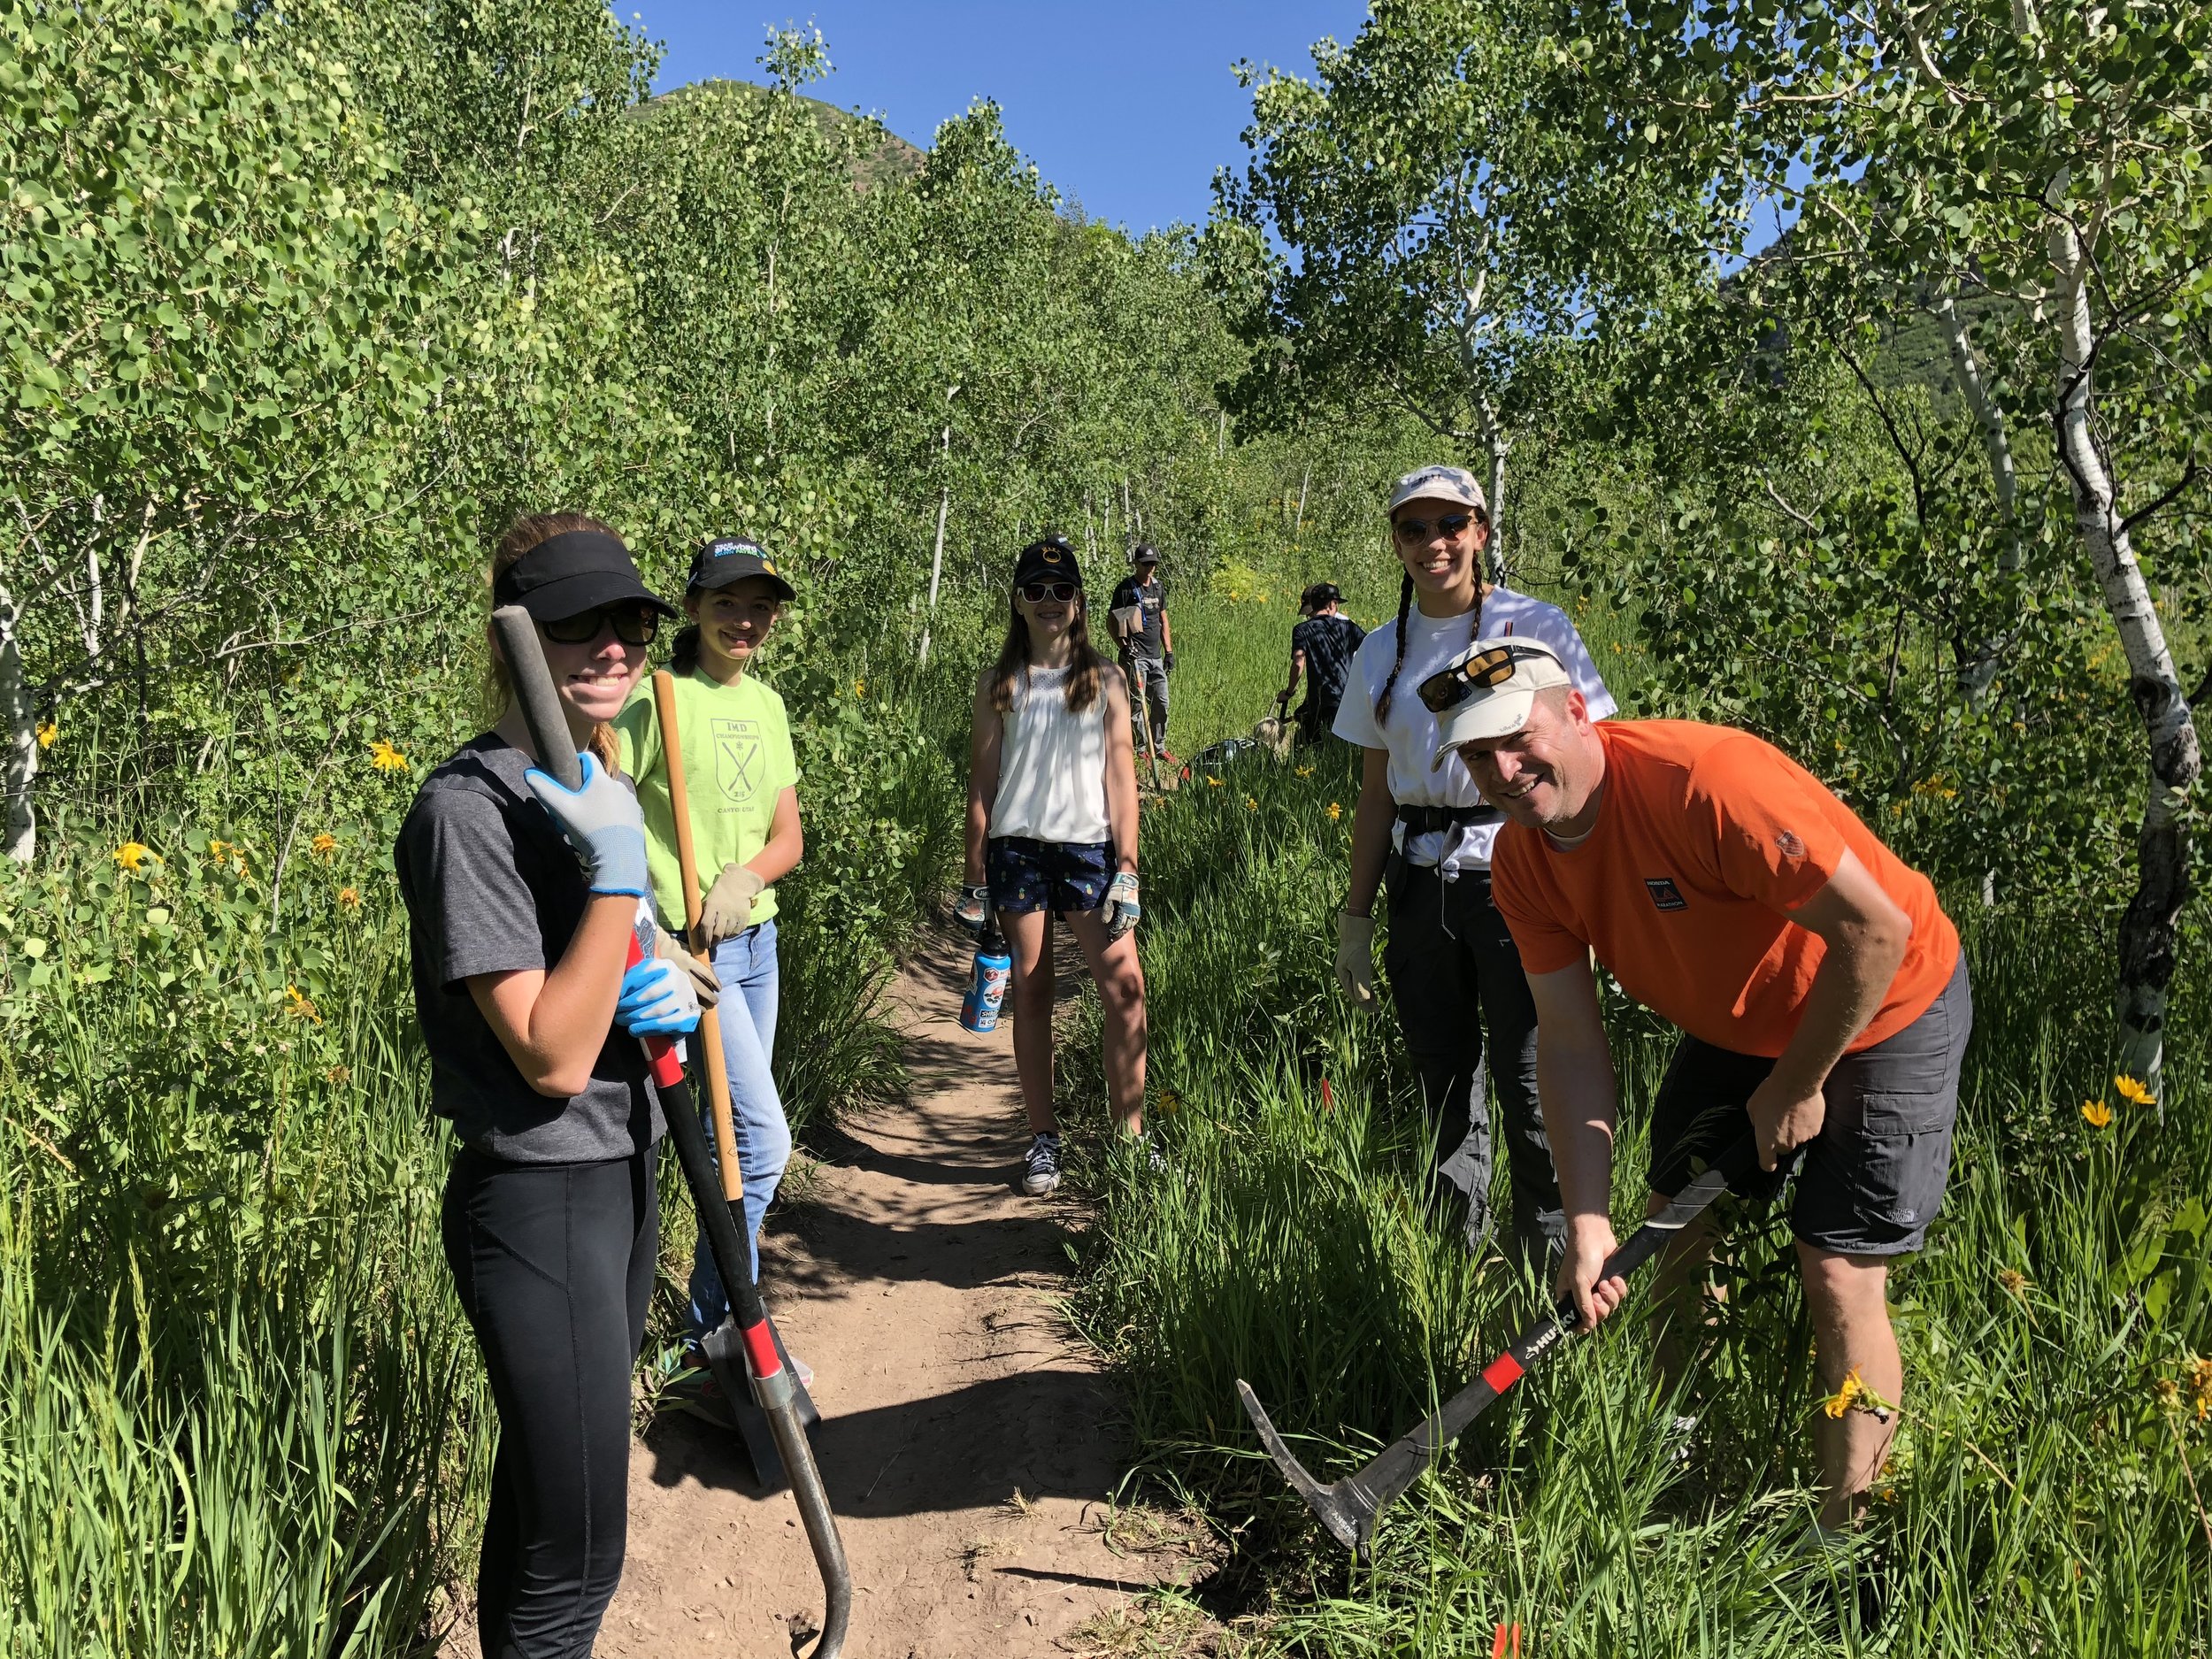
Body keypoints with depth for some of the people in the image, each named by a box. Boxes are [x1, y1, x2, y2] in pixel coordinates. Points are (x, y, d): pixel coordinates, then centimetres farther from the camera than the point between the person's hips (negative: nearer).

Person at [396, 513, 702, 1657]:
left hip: (620, 1178, 9)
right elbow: (551, 1055, -22)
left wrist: (665, 998, -2)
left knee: (544, 1504, 22)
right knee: (576, 1556, 1)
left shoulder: (594, 785, 8)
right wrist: (618, 871, -29)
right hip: (538, 1204, -8)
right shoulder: (468, 806, -19)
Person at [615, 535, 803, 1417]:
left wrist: (747, 875, -12)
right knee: (762, 1137, -11)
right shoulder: (659, 699, -11)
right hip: (686, 947, -7)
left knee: (738, 1137, 14)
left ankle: (717, 1326, 30)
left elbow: (788, 834, 9)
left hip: (756, 939, 7)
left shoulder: (766, 705, 11)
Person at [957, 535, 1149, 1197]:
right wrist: (975, 881, 4)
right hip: (1017, 847, 0)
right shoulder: (999, 684, 9)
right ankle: (1044, 1140, 13)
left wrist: (1127, 867, -3)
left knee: (1124, 987, -9)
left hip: (1088, 846, 0)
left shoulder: (1103, 680, 8)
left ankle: (1130, 1134, 3)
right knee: (1031, 993, 4)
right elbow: (981, 783, 8)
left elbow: (1121, 776, 5)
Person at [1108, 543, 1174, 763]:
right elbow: (1112, 621, -6)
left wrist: (1169, 652, 14)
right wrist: (1123, 646, -18)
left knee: (1161, 702, 8)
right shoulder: (1125, 588, -6)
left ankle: (1159, 746, 20)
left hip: (1156, 655, 6)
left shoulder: (1159, 587, 13)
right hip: (1135, 655, -6)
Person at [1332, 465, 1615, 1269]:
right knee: (1445, 1087, 11)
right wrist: (1355, 917, 12)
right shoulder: (1381, 652, 11)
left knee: (1529, 1088, -5)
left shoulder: (1537, 627, -2)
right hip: (1419, 885, 4)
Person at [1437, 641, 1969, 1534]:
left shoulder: (1703, 777, -36)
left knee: (1838, 1275, -9)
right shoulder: (1525, 862, -13)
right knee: (1678, 1231, 10)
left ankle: (1839, 1532, 11)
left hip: (1884, 1008, -6)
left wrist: (1796, 1087, -18)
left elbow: (1875, 930, -31)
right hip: (1736, 1023, 7)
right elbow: (1569, 1040, -10)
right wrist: (1587, 1224, -16)